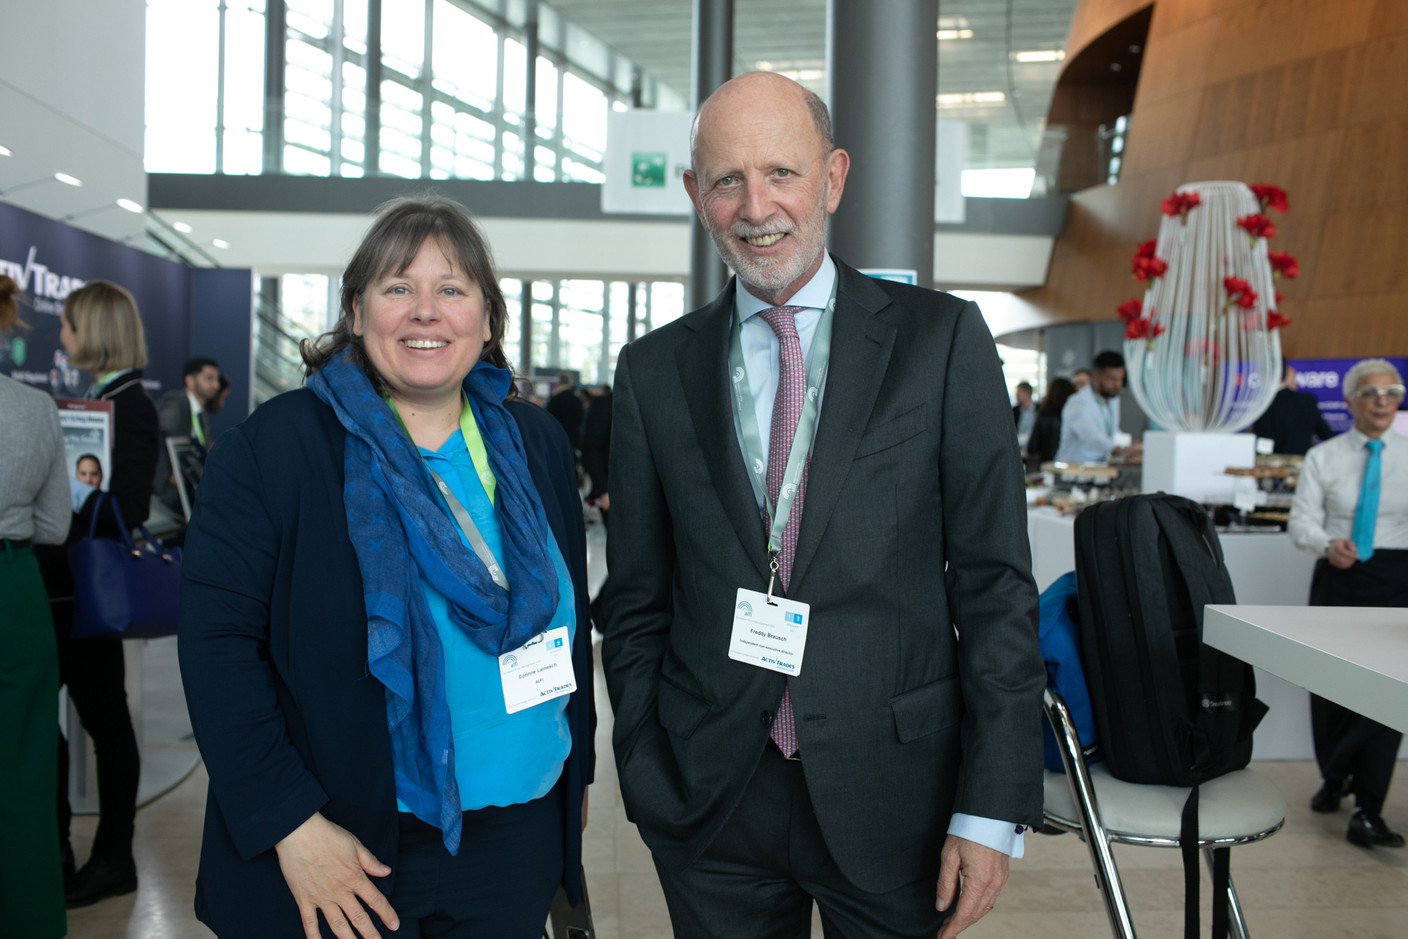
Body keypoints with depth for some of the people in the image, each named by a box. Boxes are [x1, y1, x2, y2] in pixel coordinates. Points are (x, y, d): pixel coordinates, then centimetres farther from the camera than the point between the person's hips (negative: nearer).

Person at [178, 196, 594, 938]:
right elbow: (216, 642, -12)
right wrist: (289, 822, -17)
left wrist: (577, 770, 12)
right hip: (341, 846, -3)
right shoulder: (273, 445, -9)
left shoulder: (536, 444, 4)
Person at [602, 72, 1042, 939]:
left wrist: (993, 809, -8)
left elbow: (996, 585, -5)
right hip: (708, 800, 2)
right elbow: (639, 600, 7)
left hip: (892, 794, -1)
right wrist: (646, 776, 3)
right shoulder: (654, 371, 3)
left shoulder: (942, 339, -3)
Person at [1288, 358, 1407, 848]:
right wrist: (1328, 544, -22)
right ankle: (1334, 779, 34)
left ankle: (1367, 814, -7)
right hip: (1338, 578, 1)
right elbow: (1301, 519, -3)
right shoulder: (1323, 457, 5)